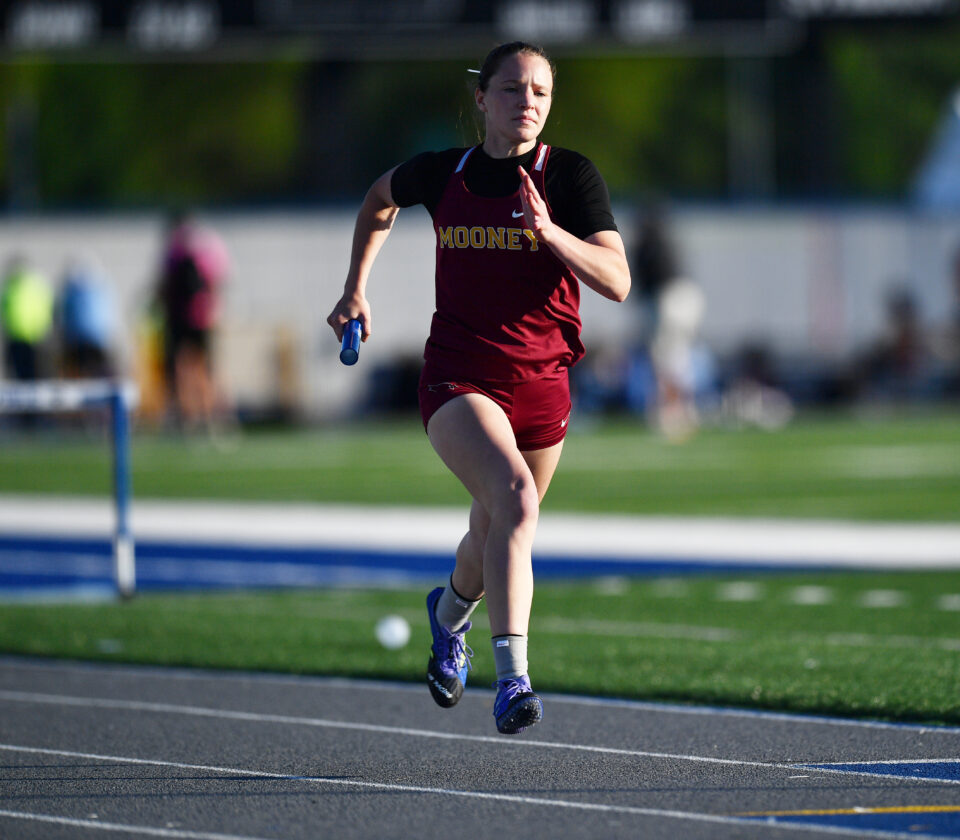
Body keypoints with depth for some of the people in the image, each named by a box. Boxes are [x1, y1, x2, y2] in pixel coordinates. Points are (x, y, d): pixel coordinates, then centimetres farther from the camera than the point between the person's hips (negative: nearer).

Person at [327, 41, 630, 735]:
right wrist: (356, 287, 18)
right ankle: (512, 679, -35)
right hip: (458, 378, -2)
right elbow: (381, 197, 23)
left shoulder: (571, 176, -6)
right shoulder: (441, 174, -1)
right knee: (514, 497, -29)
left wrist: (550, 231, -29)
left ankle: (450, 612, 54)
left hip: (542, 383, 2)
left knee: (494, 535, 17)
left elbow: (617, 281, -16)